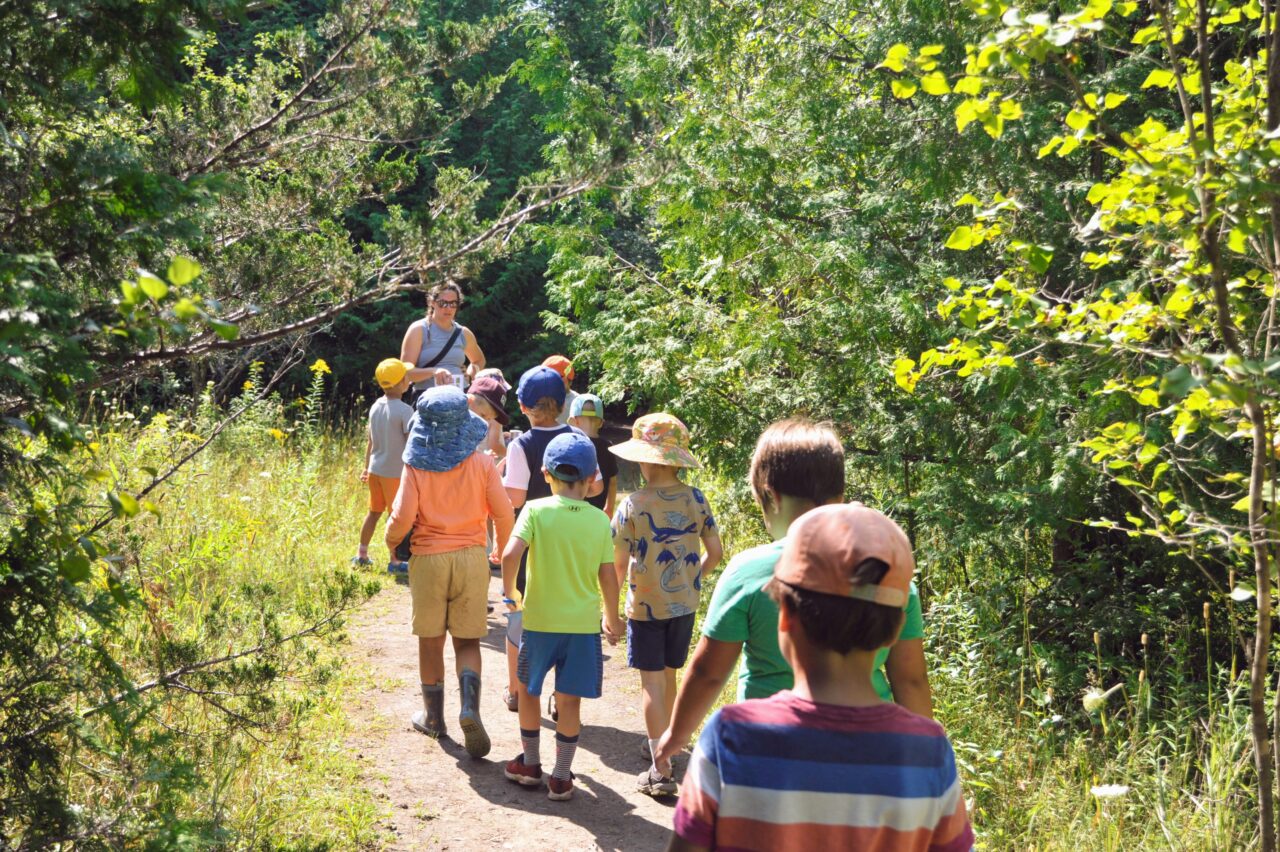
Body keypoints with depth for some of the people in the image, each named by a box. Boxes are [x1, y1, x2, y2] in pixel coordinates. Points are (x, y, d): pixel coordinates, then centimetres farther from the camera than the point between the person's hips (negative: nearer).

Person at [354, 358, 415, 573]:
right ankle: (395, 561, 8)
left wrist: (367, 466, 21)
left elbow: (370, 440, 12)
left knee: (373, 512, 18)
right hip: (395, 472, -7)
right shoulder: (404, 411, -17)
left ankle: (361, 555, 25)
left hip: (375, 469, 7)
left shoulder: (375, 407, 5)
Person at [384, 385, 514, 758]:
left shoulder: (416, 466, -7)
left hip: (428, 559, -1)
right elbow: (503, 513, -4)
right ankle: (470, 707, -14)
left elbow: (402, 519, -12)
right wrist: (504, 554, 12)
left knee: (430, 640, 12)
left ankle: (433, 716, 23)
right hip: (472, 558, 1)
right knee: (467, 640, 8)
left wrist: (391, 540, 10)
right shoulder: (481, 463, -4)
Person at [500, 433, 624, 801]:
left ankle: (530, 763, 30)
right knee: (569, 699, 9)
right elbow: (608, 577, -2)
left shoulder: (536, 510, -10)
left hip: (539, 619, -1)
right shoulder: (600, 520, -4)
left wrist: (509, 592, -5)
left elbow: (510, 554, -22)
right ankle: (561, 776, 13)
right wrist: (612, 619, 12)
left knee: (528, 690, 19)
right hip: (584, 623, 1)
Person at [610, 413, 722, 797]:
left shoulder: (633, 504, -16)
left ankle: (661, 771, 0)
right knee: (668, 676, 21)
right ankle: (661, 746, 38)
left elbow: (618, 564, -13)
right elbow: (715, 552, 0)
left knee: (652, 683, 1)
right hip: (684, 605, 4)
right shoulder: (695, 499, -4)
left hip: (645, 606, -4)